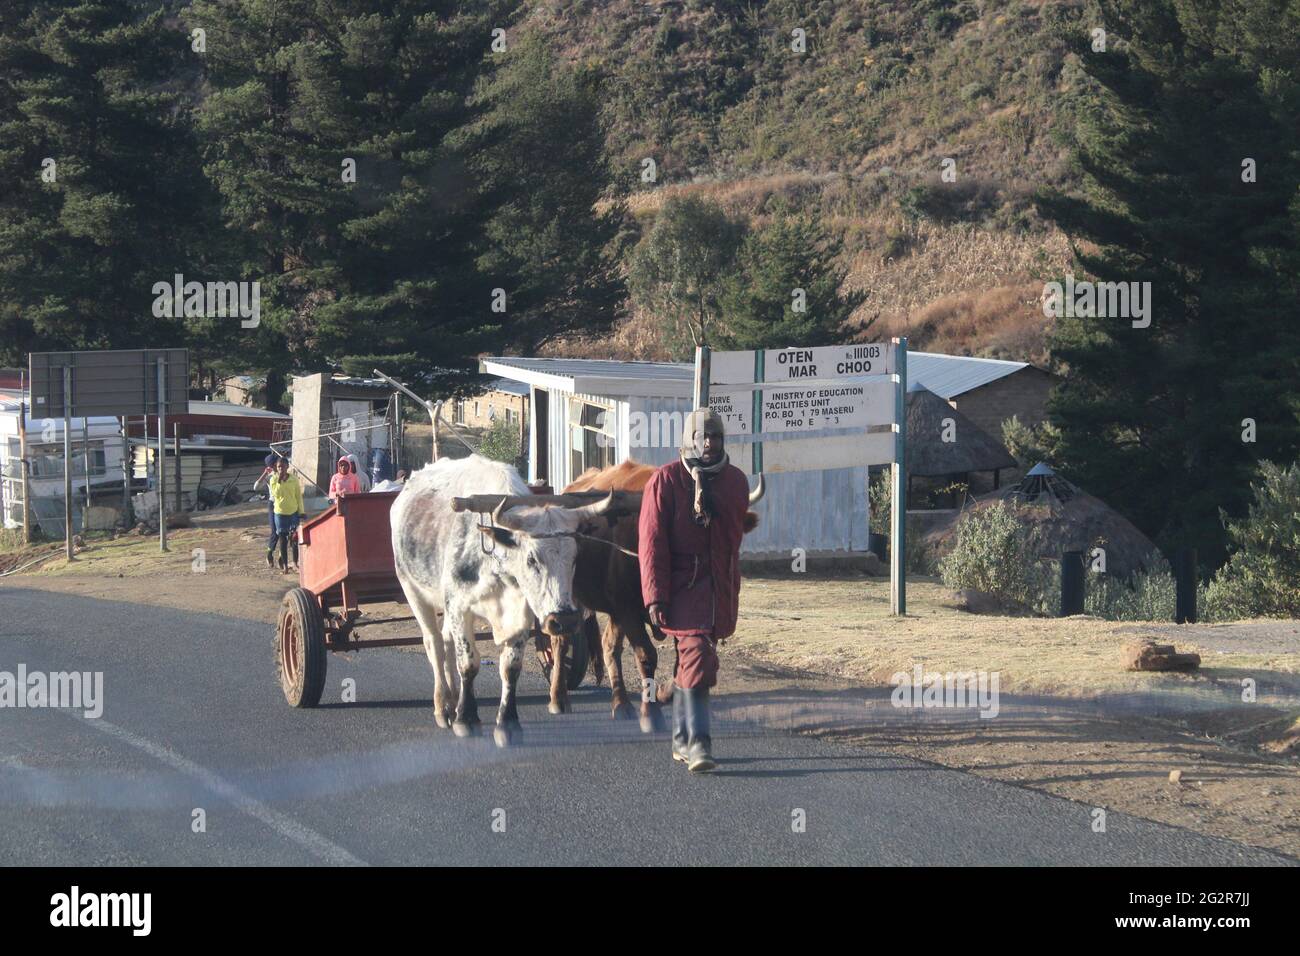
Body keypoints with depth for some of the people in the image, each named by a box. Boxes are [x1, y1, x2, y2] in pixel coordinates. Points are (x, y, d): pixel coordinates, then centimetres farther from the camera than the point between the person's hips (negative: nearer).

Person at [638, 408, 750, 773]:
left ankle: (681, 739, 23)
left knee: (691, 659, 13)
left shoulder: (735, 480, 8)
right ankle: (697, 743, -19)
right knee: (696, 655, -17)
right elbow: (651, 542, -10)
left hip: (721, 586, 5)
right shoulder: (665, 480, -8)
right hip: (682, 582, -5)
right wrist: (655, 596, -16)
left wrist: (732, 592, 20)